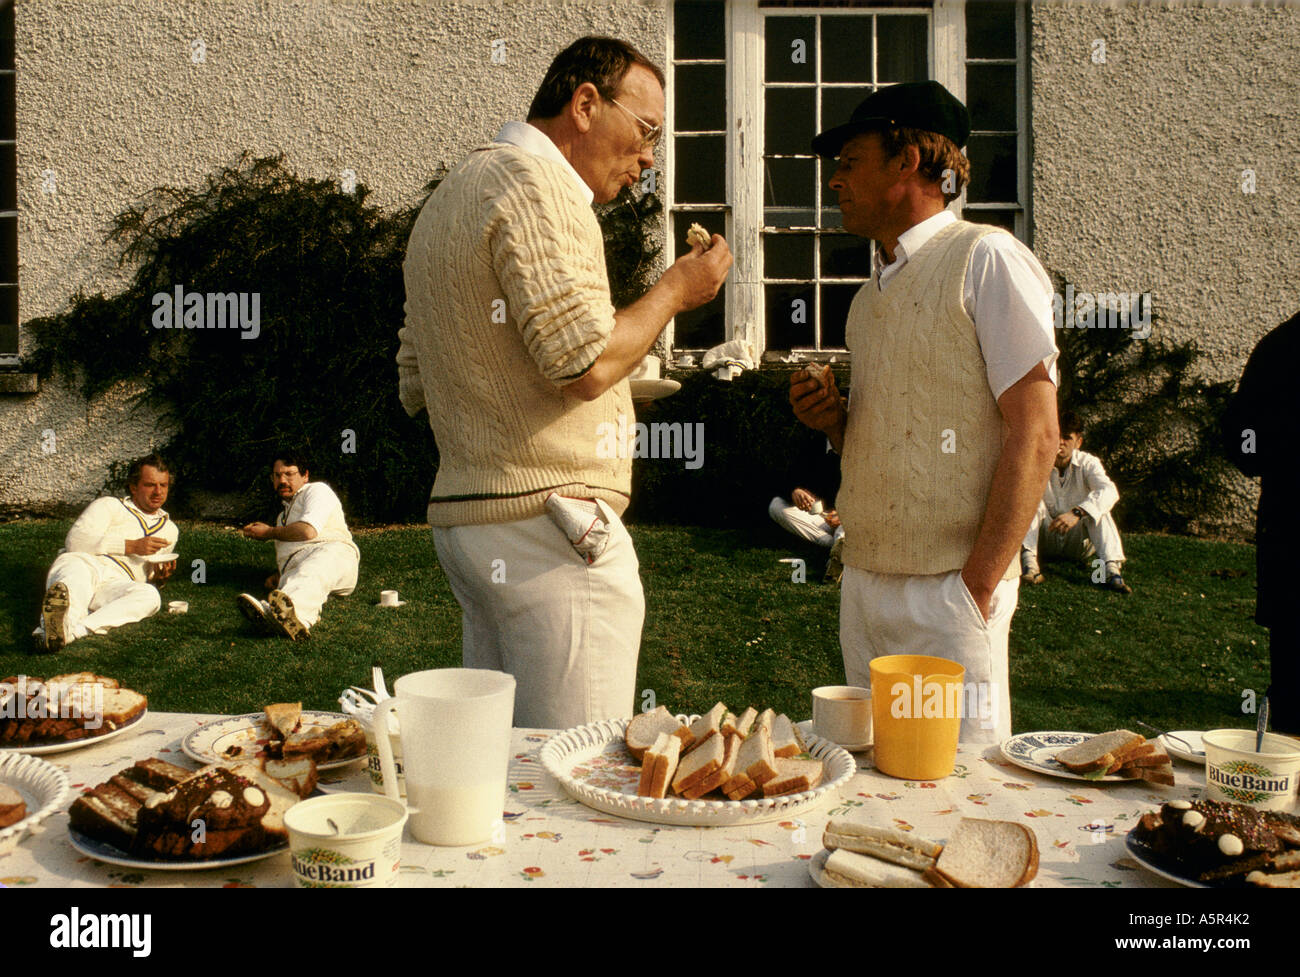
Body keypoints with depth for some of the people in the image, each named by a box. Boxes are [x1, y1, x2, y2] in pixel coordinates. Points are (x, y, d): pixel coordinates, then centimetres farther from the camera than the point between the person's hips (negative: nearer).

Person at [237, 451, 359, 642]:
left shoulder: (317, 490, 19)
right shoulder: (283, 514, 43)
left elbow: (308, 531, -2)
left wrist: (269, 532, 13)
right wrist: (277, 576, 18)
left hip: (332, 550, -4)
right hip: (293, 565, 4)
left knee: (310, 574, -43)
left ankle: (289, 610, -77)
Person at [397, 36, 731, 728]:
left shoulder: (452, 196, 20)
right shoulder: (537, 185, -11)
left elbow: (414, 385, 22)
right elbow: (585, 361, -20)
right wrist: (674, 290, -5)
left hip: (462, 516, 10)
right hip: (548, 523, -10)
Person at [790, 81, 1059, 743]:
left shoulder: (987, 260, -8)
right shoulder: (871, 295, 17)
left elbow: (1033, 435, -14)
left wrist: (978, 585, -17)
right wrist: (834, 422, 2)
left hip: (950, 587, -7)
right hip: (861, 583, 7)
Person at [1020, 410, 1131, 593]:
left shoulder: (1088, 463, -9)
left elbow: (1109, 491, -29)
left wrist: (1077, 512, -46)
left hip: (1078, 543, 0)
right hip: (1045, 541, 0)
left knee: (1098, 507, -25)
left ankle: (1111, 569, -41)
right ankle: (1028, 563, -40)